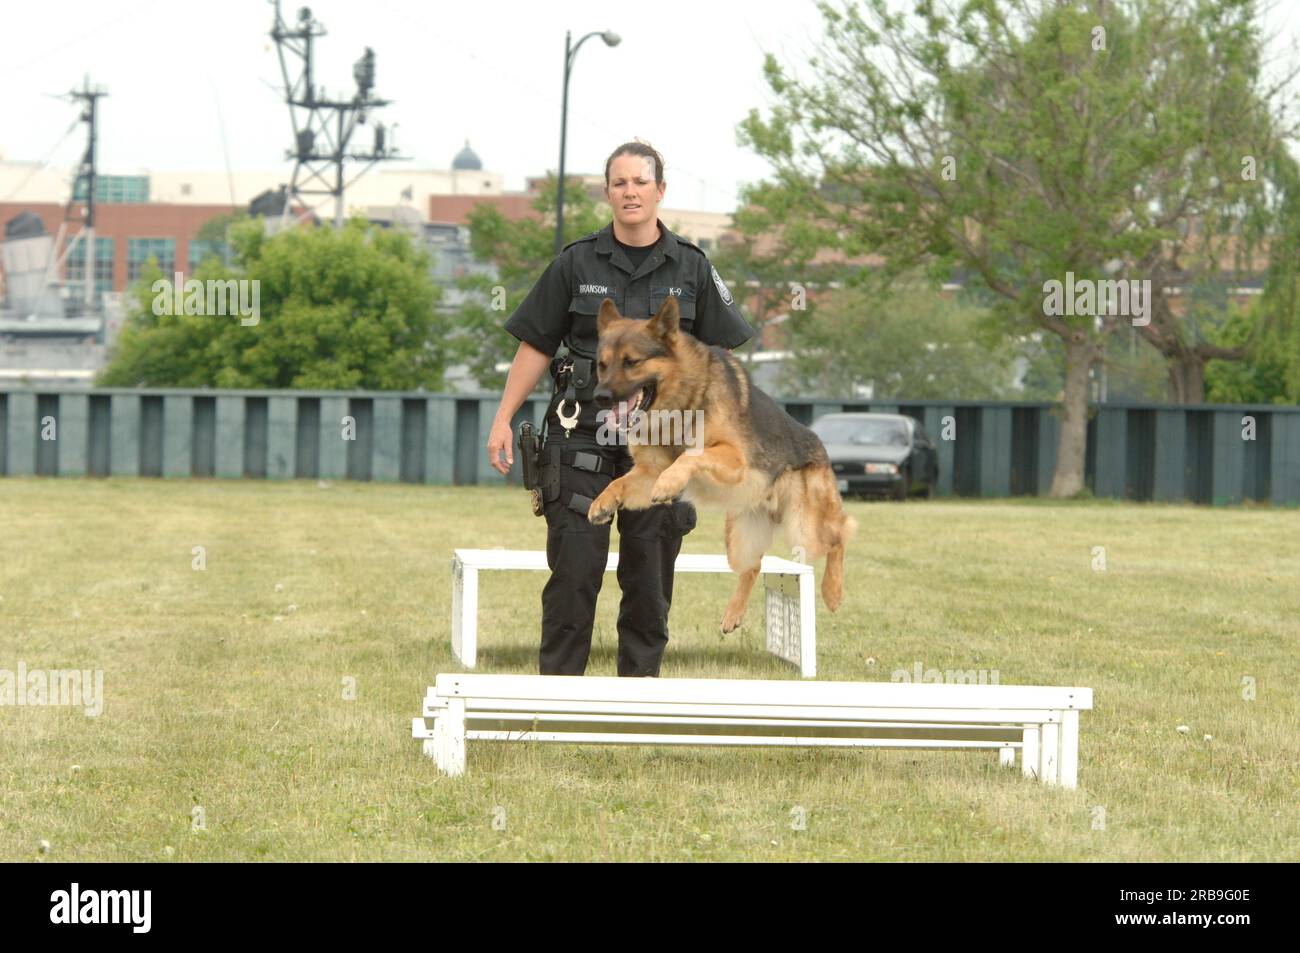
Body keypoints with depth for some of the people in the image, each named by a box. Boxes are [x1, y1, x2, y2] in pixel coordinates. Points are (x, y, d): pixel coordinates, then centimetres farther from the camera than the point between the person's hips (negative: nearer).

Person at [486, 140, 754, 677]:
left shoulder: (691, 269, 6)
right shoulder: (577, 264, 3)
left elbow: (719, 354, 10)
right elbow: (536, 346, 6)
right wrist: (503, 419, -1)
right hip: (582, 436, -1)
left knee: (650, 578, 4)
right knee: (573, 571, -5)